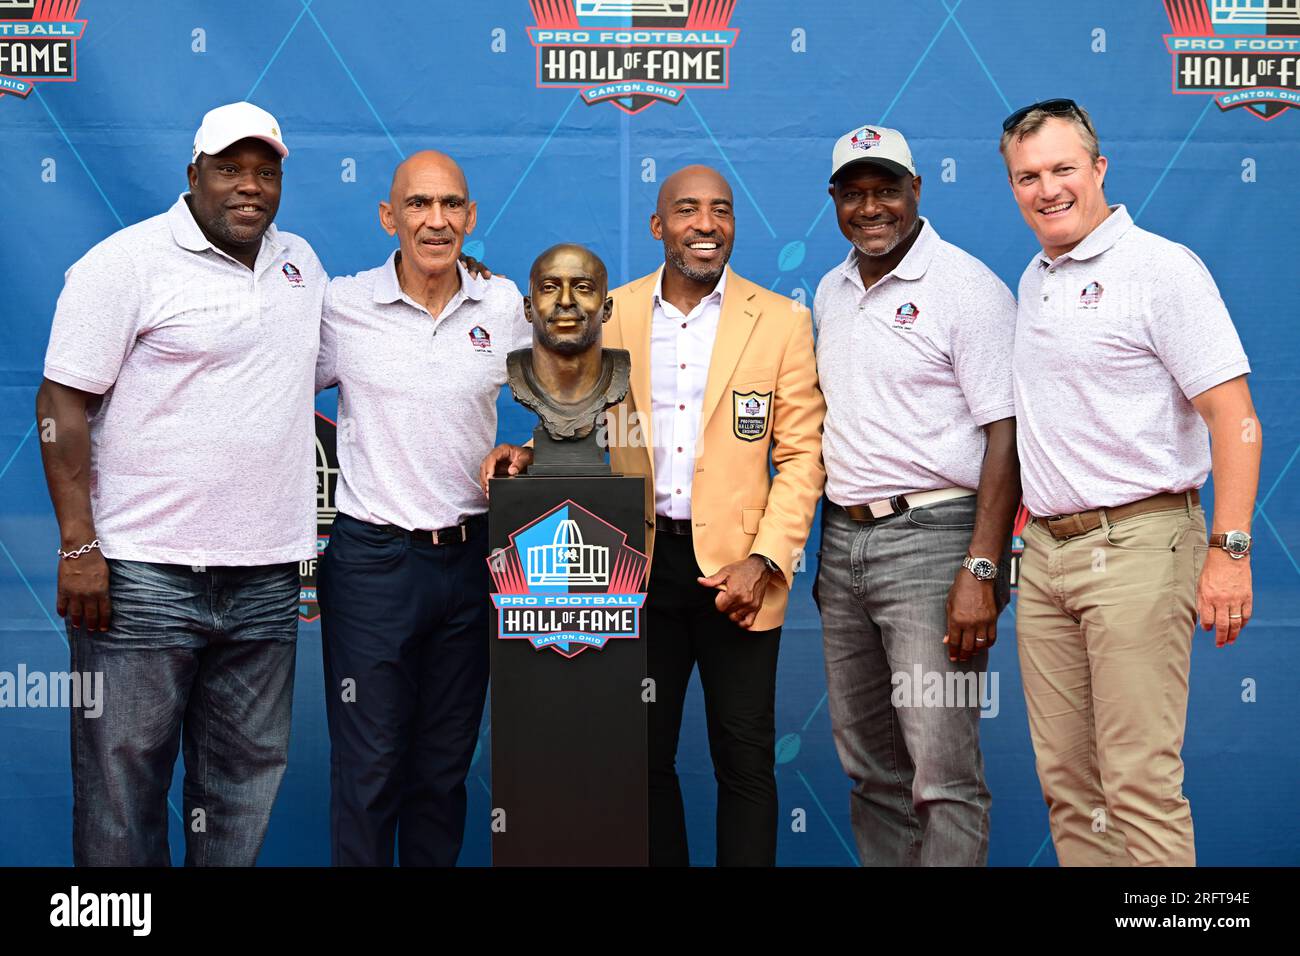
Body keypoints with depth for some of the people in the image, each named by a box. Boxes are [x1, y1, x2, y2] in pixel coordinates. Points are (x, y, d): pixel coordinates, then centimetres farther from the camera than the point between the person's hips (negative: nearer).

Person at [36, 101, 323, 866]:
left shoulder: (300, 262, 14)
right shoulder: (128, 261, -5)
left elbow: (331, 365, 31)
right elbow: (62, 402, -8)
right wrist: (78, 547, -14)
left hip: (266, 575, 6)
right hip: (144, 573, -5)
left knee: (248, 774, 12)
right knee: (124, 774, 2)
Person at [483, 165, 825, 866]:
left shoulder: (781, 321, 0)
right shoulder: (610, 315, 5)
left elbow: (802, 454, -1)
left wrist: (765, 560, -12)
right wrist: (529, 453, -9)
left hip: (736, 565, -2)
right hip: (641, 560, 2)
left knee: (744, 757, 5)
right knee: (645, 751, 12)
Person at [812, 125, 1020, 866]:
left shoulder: (967, 287, -7)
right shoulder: (831, 293, 15)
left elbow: (1005, 435, -12)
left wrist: (981, 571, -20)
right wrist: (825, 548, 13)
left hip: (930, 535, -7)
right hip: (843, 540, 7)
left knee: (941, 771, -7)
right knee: (871, 767, 14)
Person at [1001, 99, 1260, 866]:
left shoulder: (1162, 269, -7)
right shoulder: (1034, 281, 16)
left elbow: (1234, 418, -12)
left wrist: (1230, 551, -20)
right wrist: (1021, 524, 14)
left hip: (1135, 544, -7)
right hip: (1045, 550, 7)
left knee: (1141, 784, -6)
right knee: (1067, 779, 11)